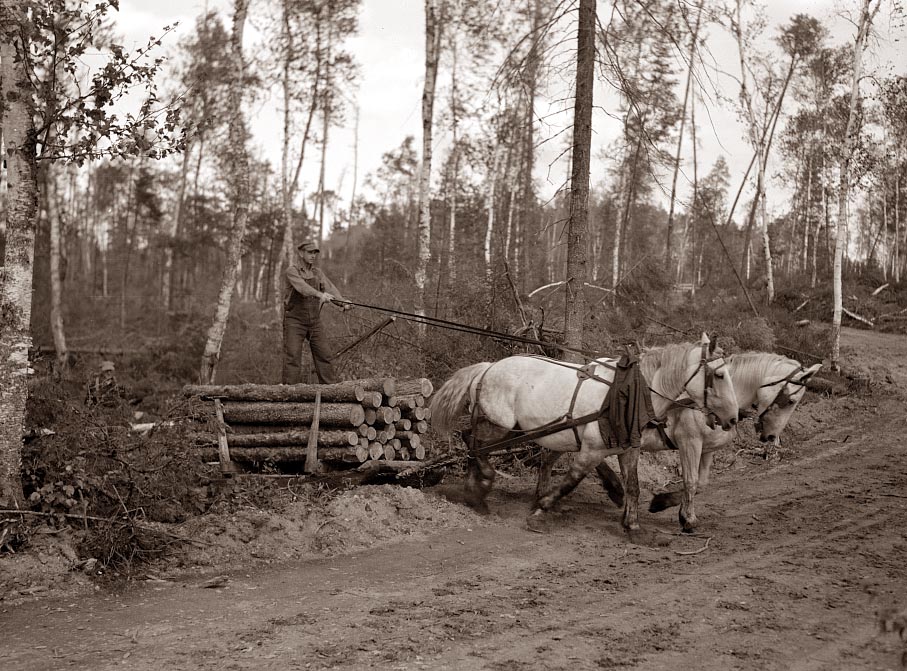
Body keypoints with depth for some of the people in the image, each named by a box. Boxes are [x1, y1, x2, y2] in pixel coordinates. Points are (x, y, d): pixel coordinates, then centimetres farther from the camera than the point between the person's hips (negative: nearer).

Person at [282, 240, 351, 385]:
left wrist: (343, 303, -25)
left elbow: (330, 289, -5)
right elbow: (302, 287, -29)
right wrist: (320, 294, -47)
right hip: (295, 322, -5)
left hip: (314, 321, 5)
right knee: (293, 357, -9)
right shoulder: (292, 271, -9)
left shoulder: (318, 272, 9)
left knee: (324, 355, 2)